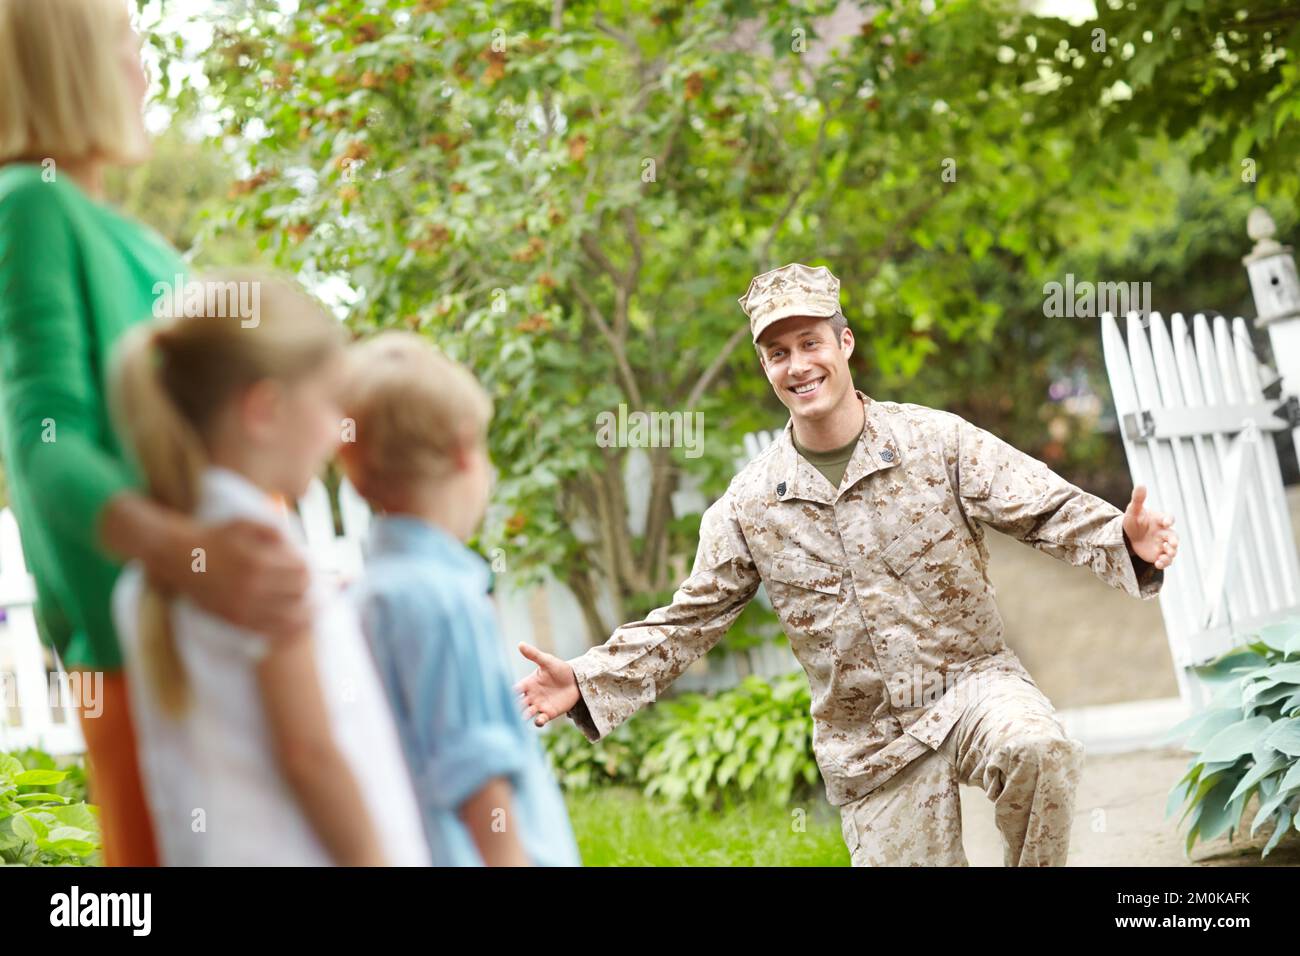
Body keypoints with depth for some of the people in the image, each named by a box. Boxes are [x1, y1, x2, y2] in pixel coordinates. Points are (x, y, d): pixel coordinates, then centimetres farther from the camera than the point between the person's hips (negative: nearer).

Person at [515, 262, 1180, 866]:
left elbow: (1049, 510, -8)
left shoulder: (937, 441, -4)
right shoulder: (750, 503, 1)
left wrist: (1125, 540, -29)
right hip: (870, 748, 2)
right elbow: (691, 619, 7)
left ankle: (1036, 868, -8)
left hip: (970, 679, -2)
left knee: (1035, 748, -34)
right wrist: (588, 682, -5)